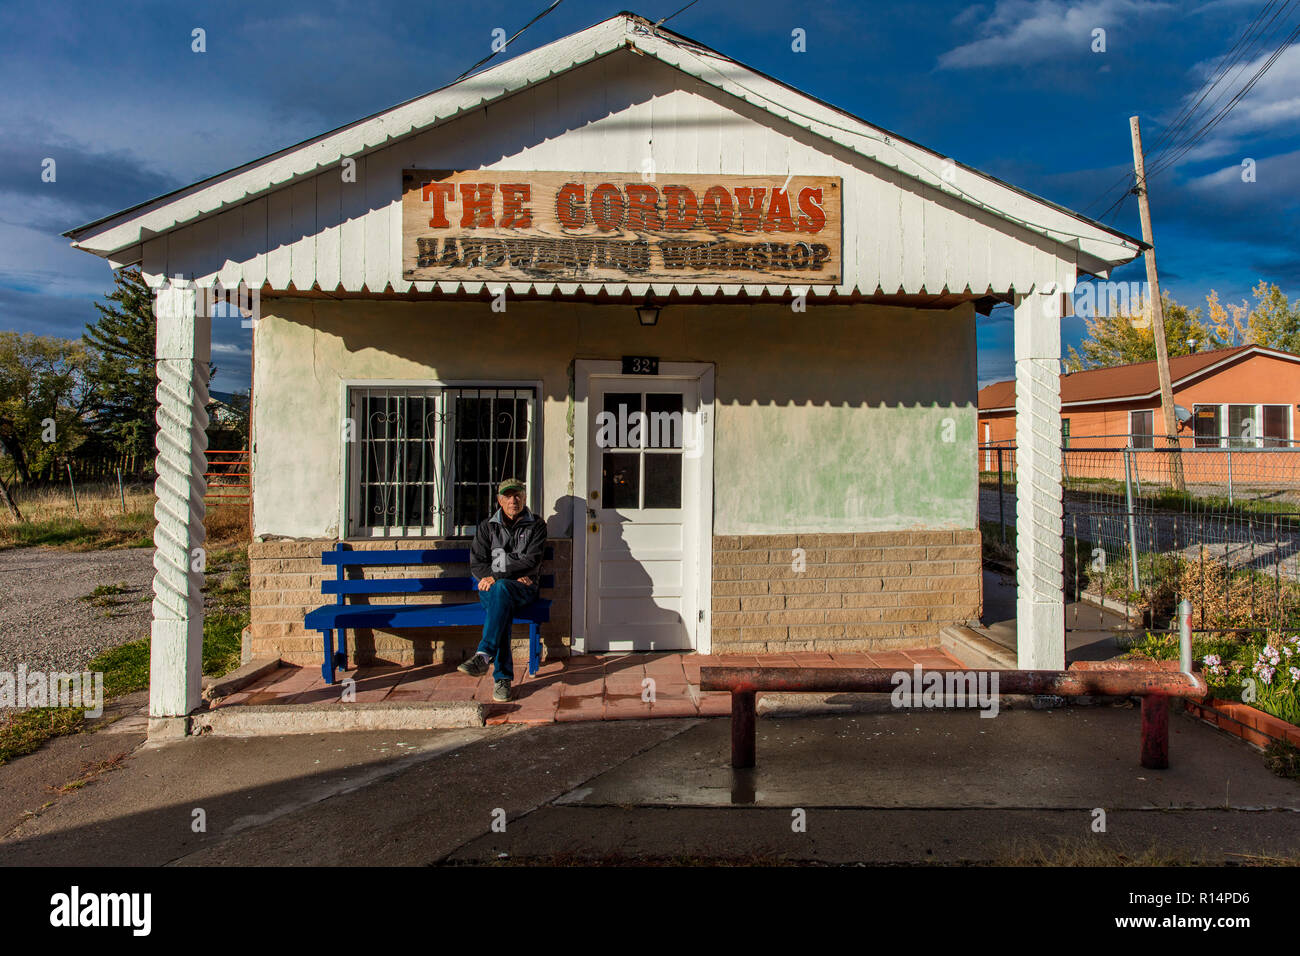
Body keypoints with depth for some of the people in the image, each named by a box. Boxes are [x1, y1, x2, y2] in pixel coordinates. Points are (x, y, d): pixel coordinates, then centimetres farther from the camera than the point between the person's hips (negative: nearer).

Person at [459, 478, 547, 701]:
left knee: (501, 588, -37)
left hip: (523, 589, -1)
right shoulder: (487, 526, 13)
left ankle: (483, 656, -47)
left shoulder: (536, 525, 8)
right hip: (491, 589, 2)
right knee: (504, 608, -35)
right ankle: (502, 677, -37)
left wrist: (497, 576, -16)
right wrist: (515, 576, -9)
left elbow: (531, 562, -5)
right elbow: (476, 564, 6)